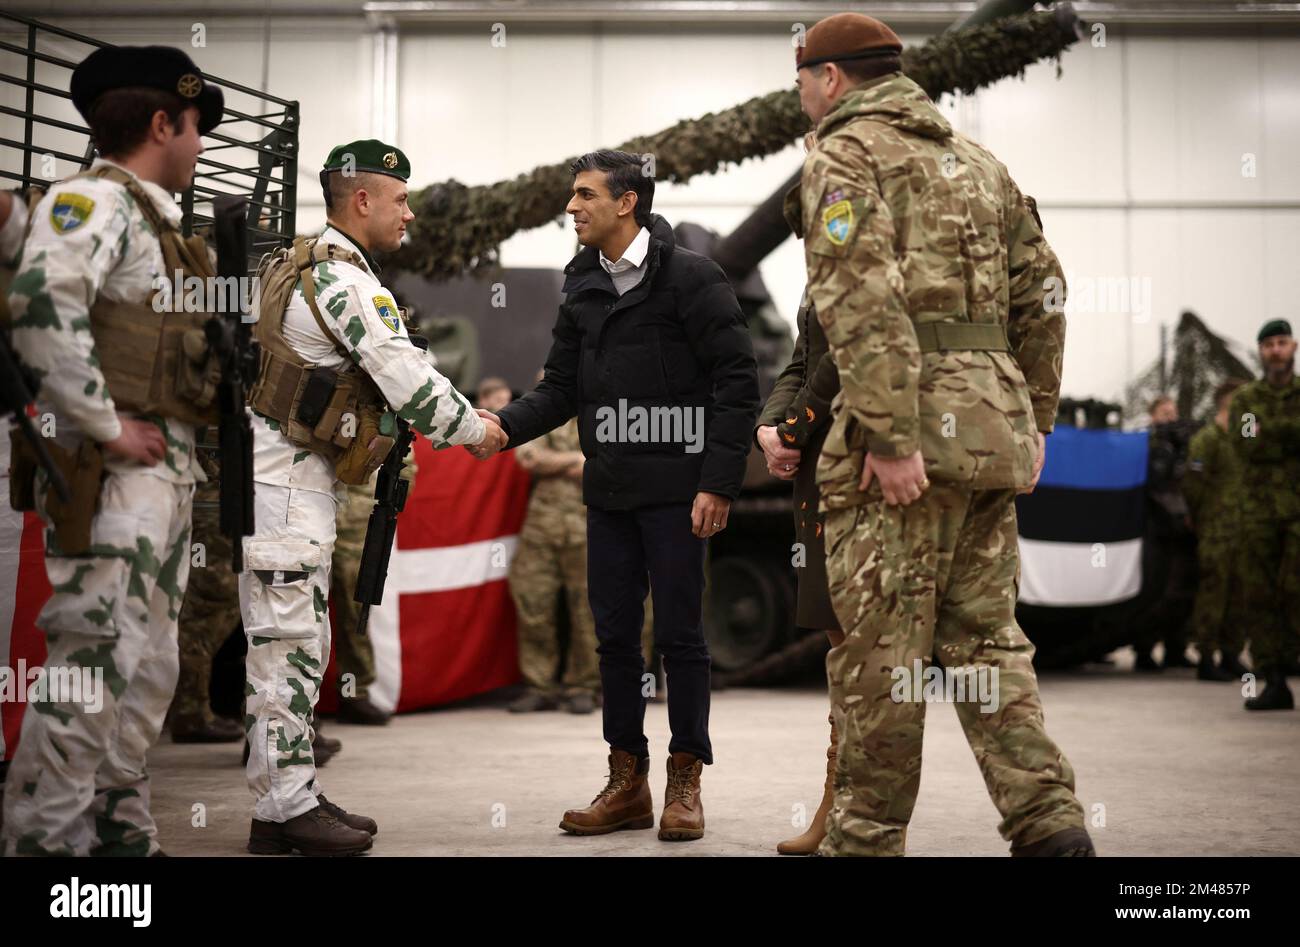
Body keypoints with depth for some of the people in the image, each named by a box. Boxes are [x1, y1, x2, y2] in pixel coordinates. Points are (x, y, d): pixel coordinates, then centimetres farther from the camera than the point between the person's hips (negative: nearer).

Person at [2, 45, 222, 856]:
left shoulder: (158, 224, 20)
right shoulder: (97, 201, -8)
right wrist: (107, 427, -21)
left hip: (167, 472, 10)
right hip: (114, 475, -10)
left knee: (148, 675, 12)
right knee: (93, 667, -10)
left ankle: (120, 832, 20)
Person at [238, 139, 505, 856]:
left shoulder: (311, 267, 18)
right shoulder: (343, 278, -15)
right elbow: (405, 373, -16)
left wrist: (455, 424, 16)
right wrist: (470, 429, -2)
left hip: (300, 477, 11)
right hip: (281, 480, -11)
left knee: (300, 643, 12)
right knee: (286, 642, -8)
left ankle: (292, 797, 18)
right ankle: (285, 807, -3)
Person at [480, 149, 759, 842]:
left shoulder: (689, 278, -8)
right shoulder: (583, 287, 12)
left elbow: (736, 382, -11)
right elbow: (560, 389, 13)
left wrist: (718, 483, -16)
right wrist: (503, 427, -6)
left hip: (674, 491, -6)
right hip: (609, 492, 6)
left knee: (678, 635, 1)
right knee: (614, 634, 9)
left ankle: (684, 783, 13)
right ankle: (627, 783, 19)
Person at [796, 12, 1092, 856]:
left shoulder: (846, 155, -3)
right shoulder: (974, 159, 22)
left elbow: (863, 302, -17)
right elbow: (1041, 292, 20)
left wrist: (889, 437, -21)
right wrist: (1034, 419, 21)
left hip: (910, 415, -8)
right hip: (992, 412, 8)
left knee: (878, 641, 1)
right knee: (982, 633, 11)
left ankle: (867, 835, 9)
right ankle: (1049, 821, 2)